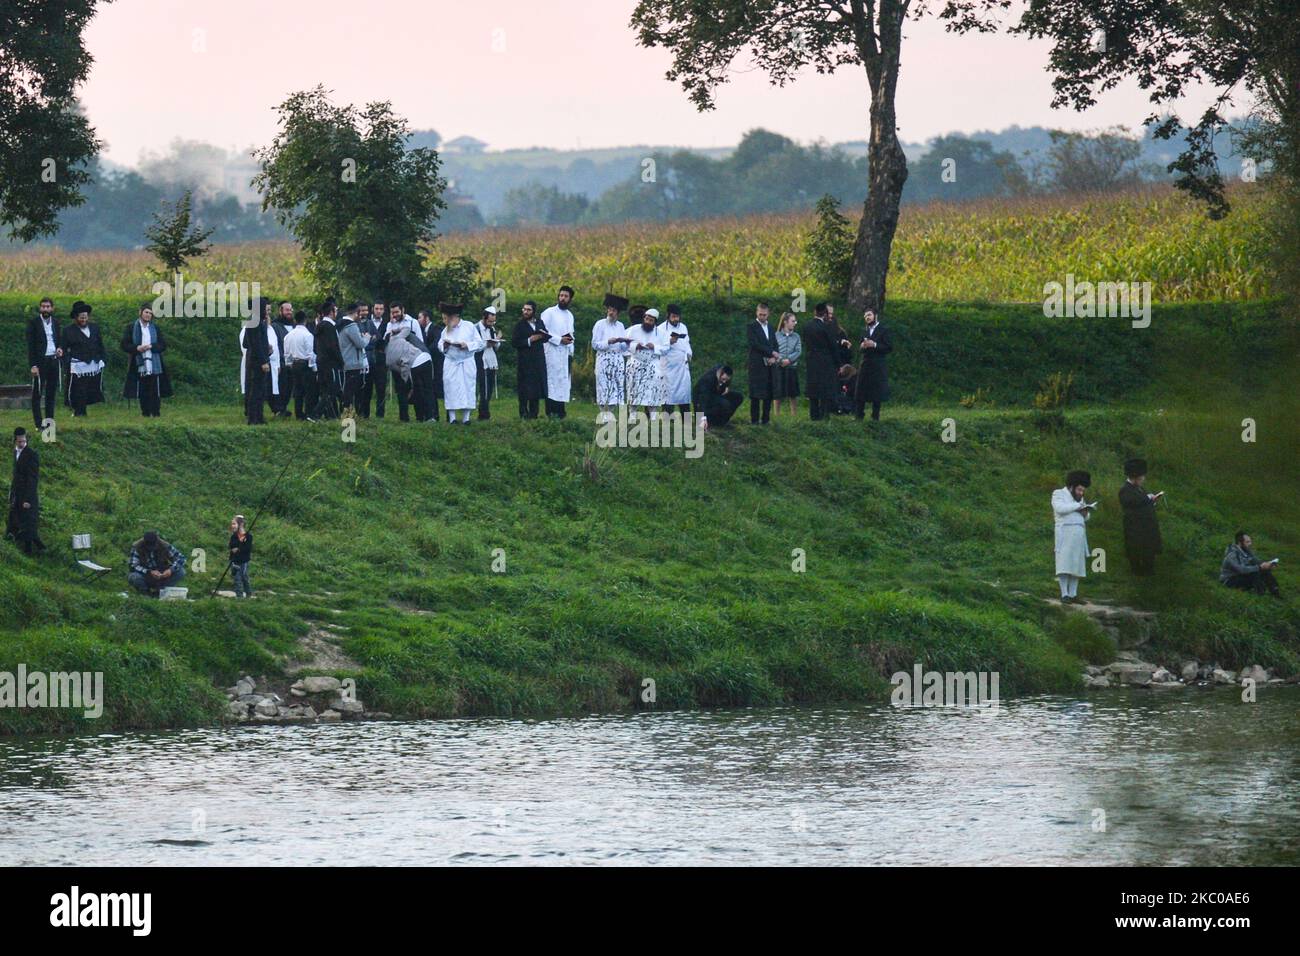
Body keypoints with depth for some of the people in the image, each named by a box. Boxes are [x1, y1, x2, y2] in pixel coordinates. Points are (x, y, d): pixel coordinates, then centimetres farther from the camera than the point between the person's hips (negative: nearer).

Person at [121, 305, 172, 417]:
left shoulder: (155, 328, 11)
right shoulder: (131, 328, 6)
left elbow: (163, 345, 8)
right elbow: (124, 345, 3)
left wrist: (150, 346, -9)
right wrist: (137, 348, -13)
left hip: (154, 364, 1)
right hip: (139, 365, -1)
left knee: (155, 391, -5)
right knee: (142, 392, 0)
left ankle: (155, 413, 0)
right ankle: (145, 413, 7)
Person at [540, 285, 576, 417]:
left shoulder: (570, 315, 19)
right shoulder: (549, 313, -1)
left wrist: (571, 351, 9)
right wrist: (559, 340, -14)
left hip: (565, 353, 6)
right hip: (553, 353, -6)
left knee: (563, 384, 3)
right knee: (552, 382, -11)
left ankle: (560, 411, 5)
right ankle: (551, 412, -12)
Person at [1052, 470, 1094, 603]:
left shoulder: (1079, 498, 20)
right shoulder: (1058, 494, 2)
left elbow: (1086, 517, 24)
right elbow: (1060, 508, -16)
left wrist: (1086, 513, 1)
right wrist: (1077, 506, -14)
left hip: (1079, 536, 6)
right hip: (1064, 533, -6)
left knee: (1076, 566, 1)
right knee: (1064, 565, -12)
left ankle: (1073, 594, 2)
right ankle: (1064, 595, -14)